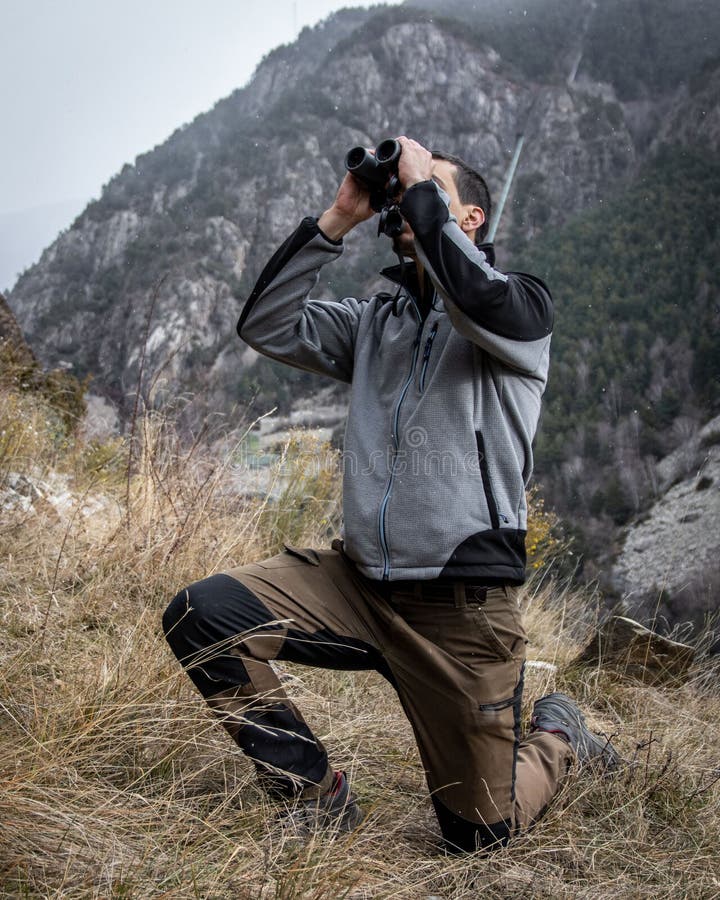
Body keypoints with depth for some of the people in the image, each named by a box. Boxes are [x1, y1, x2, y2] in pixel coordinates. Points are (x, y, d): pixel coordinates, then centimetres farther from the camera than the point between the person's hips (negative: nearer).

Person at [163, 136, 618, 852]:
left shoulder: (521, 305, -1)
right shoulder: (375, 319, 15)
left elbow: (475, 300, -25)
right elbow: (266, 326, 4)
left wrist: (420, 186, -12)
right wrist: (335, 220, 0)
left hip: (462, 602, -4)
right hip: (358, 579, 5)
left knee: (478, 831, 3)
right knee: (200, 615, -16)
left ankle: (559, 735, 37)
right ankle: (319, 798, 4)